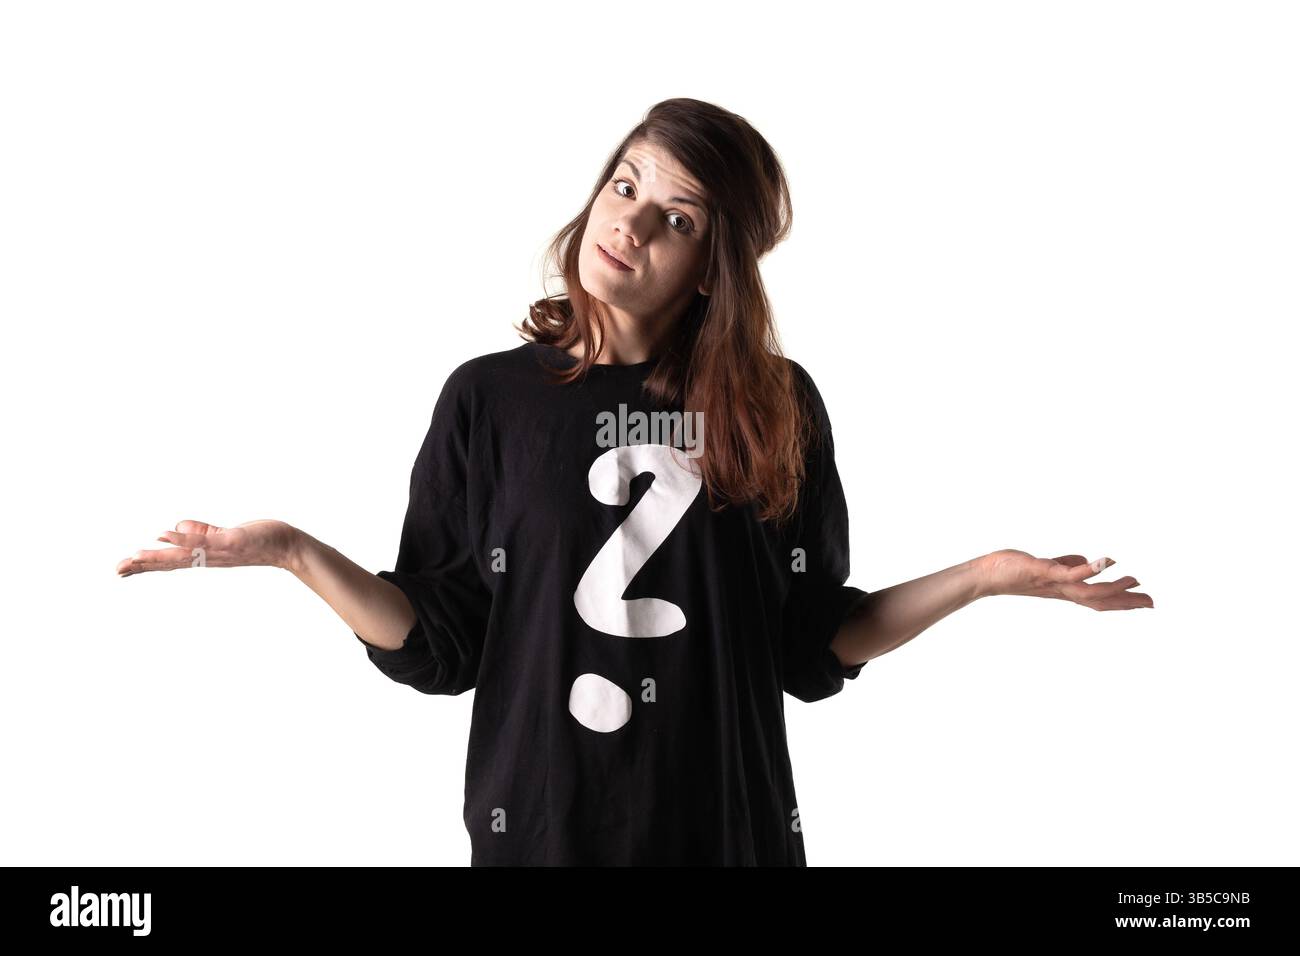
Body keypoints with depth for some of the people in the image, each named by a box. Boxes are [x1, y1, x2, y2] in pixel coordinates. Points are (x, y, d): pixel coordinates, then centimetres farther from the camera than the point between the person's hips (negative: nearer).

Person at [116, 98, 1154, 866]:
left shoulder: (779, 407, -2)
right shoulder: (489, 398, -4)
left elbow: (813, 649, 1)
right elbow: (440, 648, -5)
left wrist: (979, 578, -7)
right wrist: (298, 554, -17)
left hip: (732, 826, 1)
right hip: (541, 825, -1)